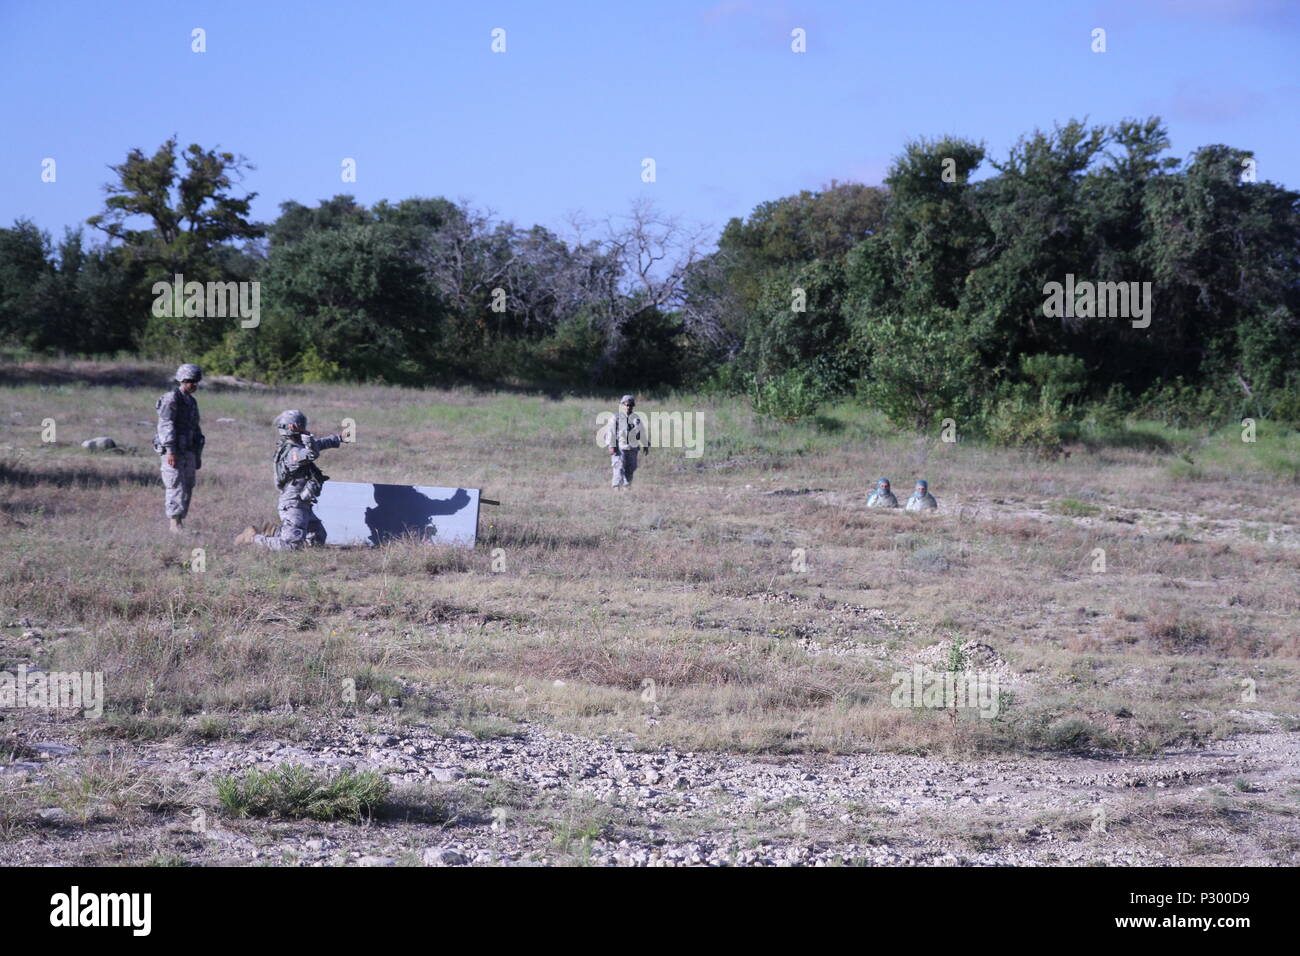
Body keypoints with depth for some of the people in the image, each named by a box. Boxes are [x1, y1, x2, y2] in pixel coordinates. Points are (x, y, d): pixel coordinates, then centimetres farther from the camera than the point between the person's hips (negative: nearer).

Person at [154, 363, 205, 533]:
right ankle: (174, 523, -13)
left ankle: (179, 522, 9)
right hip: (173, 453, -8)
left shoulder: (192, 402, 18)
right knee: (176, 487, -12)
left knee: (187, 488, 5)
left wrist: (198, 455, 21)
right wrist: (170, 450, -25)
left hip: (188, 452, 8)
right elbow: (166, 425, -17)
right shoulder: (171, 399, -9)